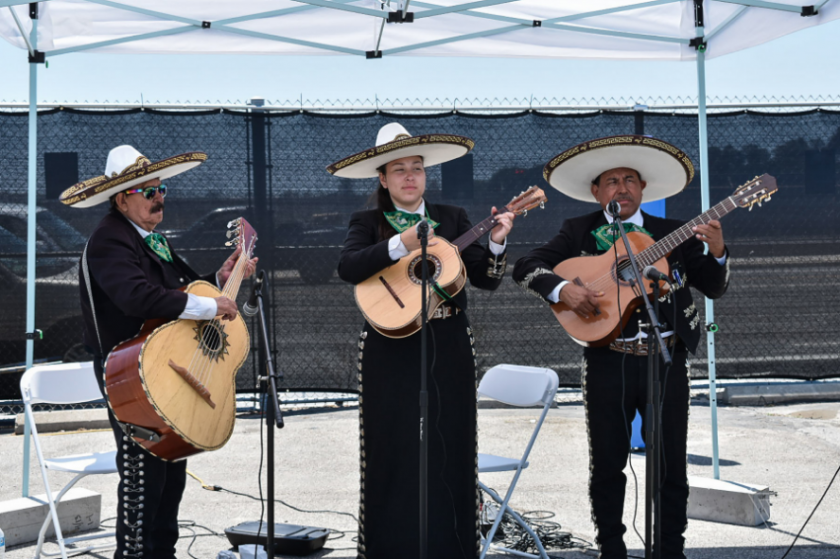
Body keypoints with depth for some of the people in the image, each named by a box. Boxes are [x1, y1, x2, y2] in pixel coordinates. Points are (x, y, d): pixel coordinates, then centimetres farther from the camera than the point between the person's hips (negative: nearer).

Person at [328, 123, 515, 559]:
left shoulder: (453, 219, 10)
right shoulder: (367, 223, 5)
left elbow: (486, 280, 5)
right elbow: (347, 268, -16)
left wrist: (495, 244, -13)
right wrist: (401, 244, -23)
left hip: (449, 348, 2)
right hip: (390, 349, -2)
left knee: (449, 448, 3)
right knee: (392, 450, 0)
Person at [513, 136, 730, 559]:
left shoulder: (674, 234, 9)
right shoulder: (579, 232, 6)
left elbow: (714, 287, 6)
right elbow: (526, 267, -1)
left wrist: (717, 252, -13)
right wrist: (562, 288, -18)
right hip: (608, 362, -1)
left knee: (671, 467, 5)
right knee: (607, 465, 7)